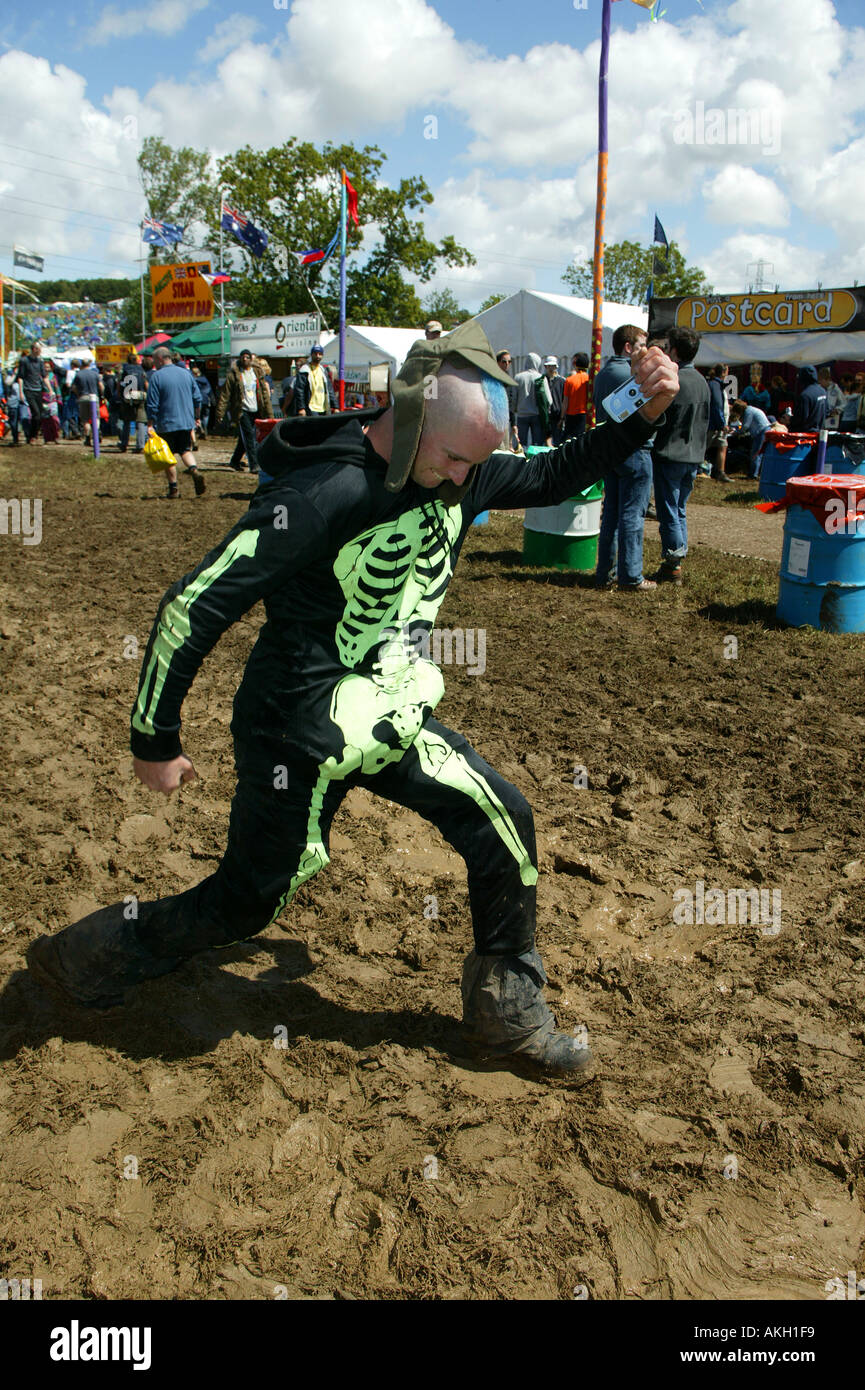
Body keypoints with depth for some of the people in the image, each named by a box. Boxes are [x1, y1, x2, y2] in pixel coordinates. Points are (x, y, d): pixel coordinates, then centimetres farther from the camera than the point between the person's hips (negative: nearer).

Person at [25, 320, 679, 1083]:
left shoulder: (462, 473, -3)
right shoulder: (322, 495, -27)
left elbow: (554, 474, 13)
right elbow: (195, 605, -23)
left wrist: (647, 414, -2)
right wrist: (156, 741, -15)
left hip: (395, 720, 7)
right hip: (302, 734, -7)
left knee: (505, 824, 2)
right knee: (248, 901, 6)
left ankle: (508, 1016, 21)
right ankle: (84, 960, 31)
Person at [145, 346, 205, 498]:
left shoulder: (157, 376, -8)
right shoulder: (186, 373, 7)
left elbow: (152, 404, -11)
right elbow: (197, 399, 10)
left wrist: (150, 424, -5)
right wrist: (194, 418, 21)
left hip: (166, 424, -4)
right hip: (187, 422, 4)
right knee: (186, 450, 15)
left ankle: (173, 489, 7)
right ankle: (194, 470, -14)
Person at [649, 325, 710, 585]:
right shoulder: (702, 382, 10)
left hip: (669, 454, -7)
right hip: (693, 457, 7)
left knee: (668, 511, -2)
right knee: (680, 510, 15)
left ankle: (673, 566, 0)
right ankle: (678, 560, 19)